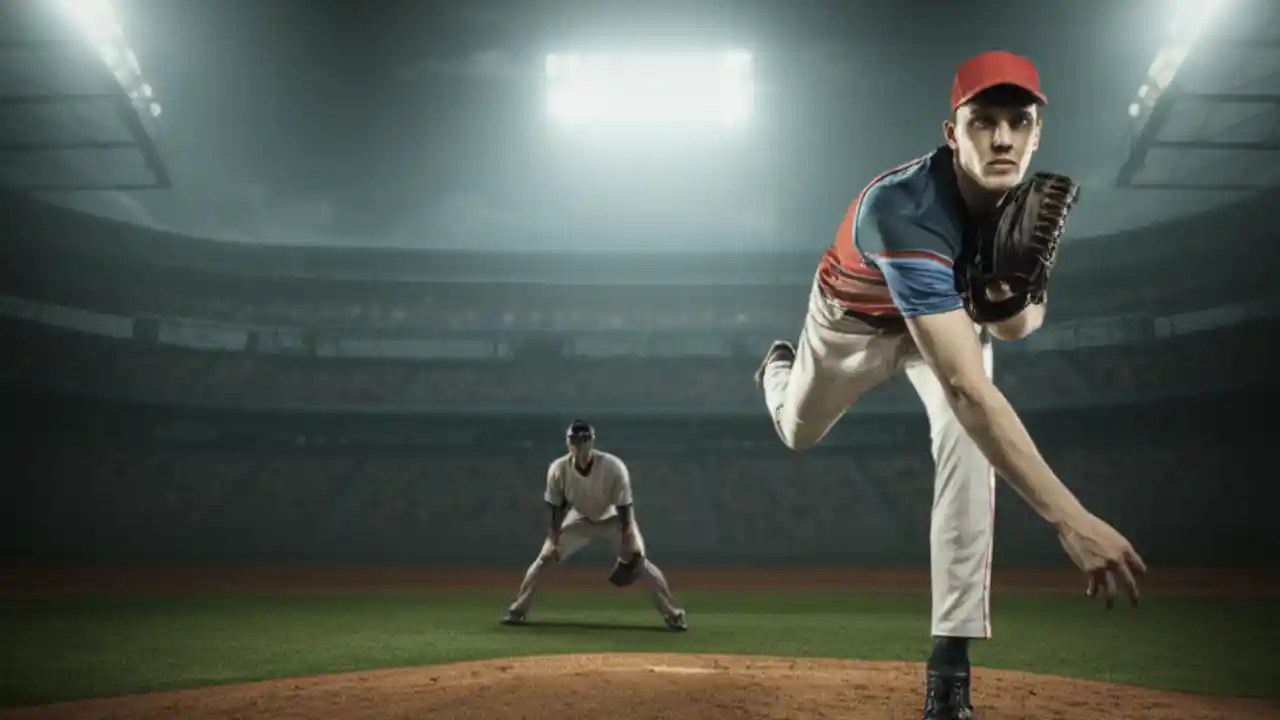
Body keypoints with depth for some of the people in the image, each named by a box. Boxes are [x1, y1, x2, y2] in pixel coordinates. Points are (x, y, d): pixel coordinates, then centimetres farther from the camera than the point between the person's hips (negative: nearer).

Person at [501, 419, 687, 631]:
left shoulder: (614, 467, -32)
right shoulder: (558, 469, -25)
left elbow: (624, 507, -24)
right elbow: (556, 508, -13)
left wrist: (627, 542, -27)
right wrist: (553, 540, -19)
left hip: (614, 519, -2)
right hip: (580, 519, 2)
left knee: (639, 560, -17)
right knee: (546, 556, -7)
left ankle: (674, 614, -9)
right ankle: (517, 610, 7)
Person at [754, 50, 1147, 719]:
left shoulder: (1025, 198, -27)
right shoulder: (905, 208, -47)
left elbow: (1014, 329, -18)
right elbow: (967, 388, -56)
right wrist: (1069, 518, -61)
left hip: (944, 309, 3)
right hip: (854, 317, -3)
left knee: (970, 443, -23)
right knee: (798, 433, 21)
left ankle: (951, 663, -17)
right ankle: (780, 367, 61)